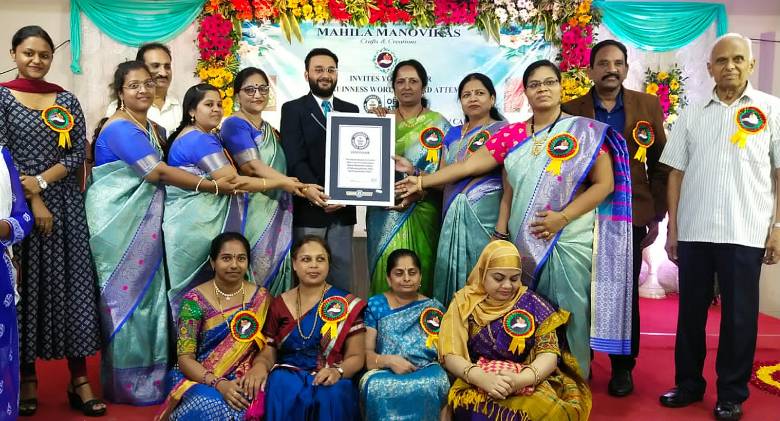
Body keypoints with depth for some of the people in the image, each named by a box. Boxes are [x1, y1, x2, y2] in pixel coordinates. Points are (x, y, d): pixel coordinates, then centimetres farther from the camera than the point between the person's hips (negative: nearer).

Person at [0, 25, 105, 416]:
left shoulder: (66, 100, 10)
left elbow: (79, 153, 2)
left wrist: (40, 182, -11)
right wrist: (33, 201, -12)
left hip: (66, 204, 2)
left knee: (71, 286, 1)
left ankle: (79, 380, 7)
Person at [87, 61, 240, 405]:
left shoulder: (154, 129, 14)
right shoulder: (119, 127, -14)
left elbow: (160, 173, 13)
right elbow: (160, 173, -20)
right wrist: (215, 186, -16)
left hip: (144, 222, 8)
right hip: (118, 222, -8)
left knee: (149, 292, 9)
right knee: (127, 294, -2)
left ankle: (150, 377, 19)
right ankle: (129, 385, 10)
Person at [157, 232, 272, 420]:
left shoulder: (261, 297, 1)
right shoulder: (195, 299, -6)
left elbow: (269, 345, 2)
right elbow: (185, 358, -9)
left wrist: (259, 367, -21)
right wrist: (219, 384, -24)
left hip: (242, 380, 1)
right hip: (199, 379, -1)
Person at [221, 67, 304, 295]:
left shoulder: (270, 130, 18)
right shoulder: (235, 124, -7)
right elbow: (252, 166, -19)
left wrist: (304, 189, 6)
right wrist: (295, 185, -23)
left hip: (277, 214, 7)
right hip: (252, 213, -7)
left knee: (276, 271, 9)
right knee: (254, 273, -4)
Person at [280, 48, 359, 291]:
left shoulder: (351, 110, 14)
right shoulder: (293, 109, 4)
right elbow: (295, 158, -8)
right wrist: (309, 188, -24)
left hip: (343, 208, 3)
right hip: (307, 207, -3)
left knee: (342, 274, 8)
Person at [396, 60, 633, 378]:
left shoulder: (585, 131, -1)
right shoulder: (512, 135, 10)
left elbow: (605, 183, -5)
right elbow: (469, 165, 8)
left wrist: (563, 216, -15)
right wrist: (422, 181, 4)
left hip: (570, 240, -3)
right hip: (525, 242, 3)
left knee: (569, 313, 0)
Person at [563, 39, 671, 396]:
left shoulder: (648, 106, 5)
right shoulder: (570, 110, 3)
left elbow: (660, 165, 6)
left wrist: (657, 216, 2)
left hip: (629, 217, 1)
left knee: (625, 294, 8)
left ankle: (623, 367, 23)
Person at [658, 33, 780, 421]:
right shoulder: (691, 114, 9)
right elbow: (676, 173, 9)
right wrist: (672, 229, 5)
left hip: (745, 233, -2)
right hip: (693, 231, 3)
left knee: (738, 315, 6)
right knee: (690, 310, 10)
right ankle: (688, 383, 25)